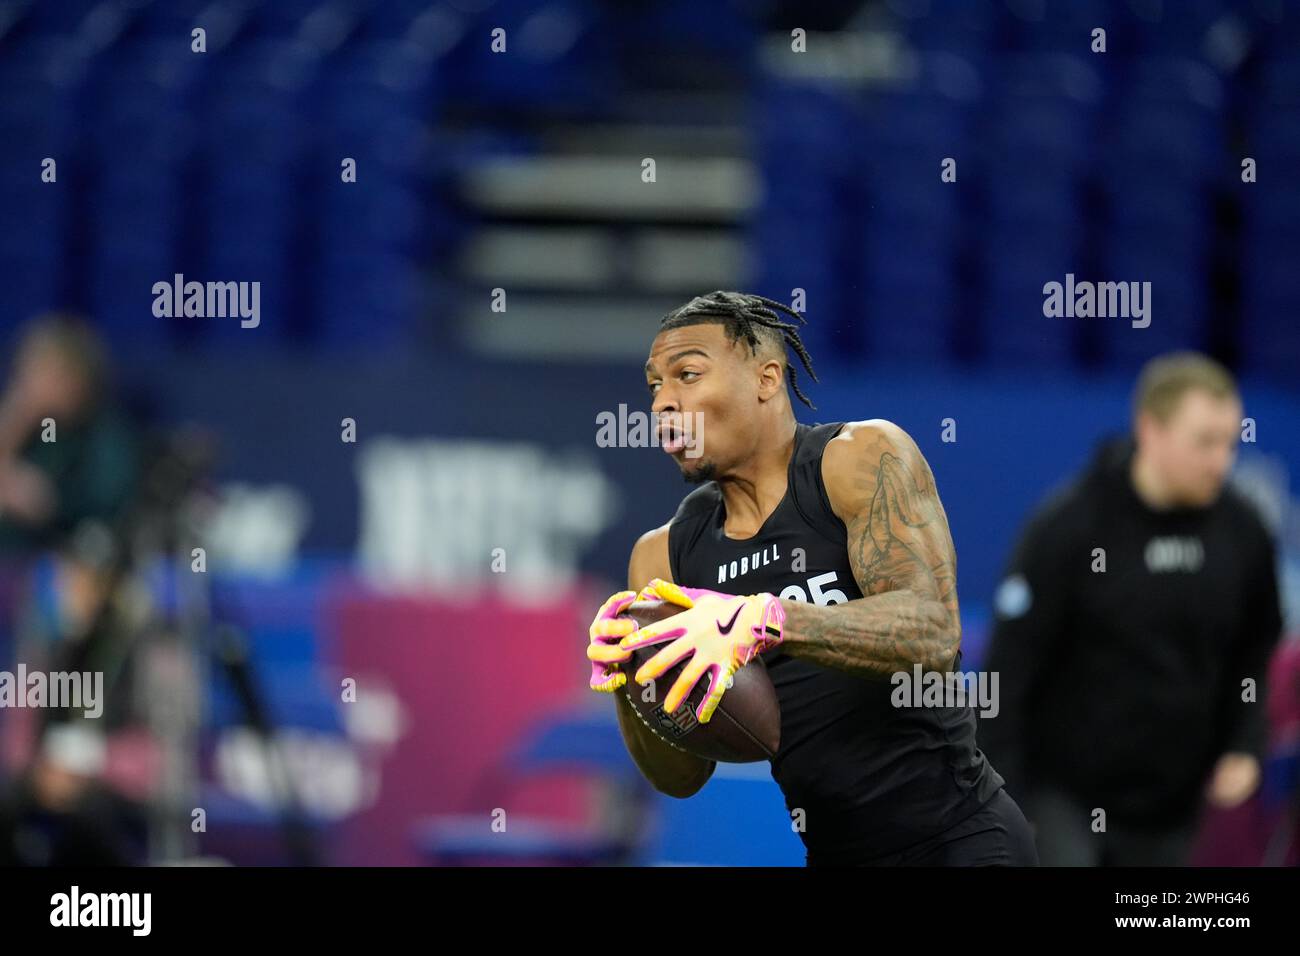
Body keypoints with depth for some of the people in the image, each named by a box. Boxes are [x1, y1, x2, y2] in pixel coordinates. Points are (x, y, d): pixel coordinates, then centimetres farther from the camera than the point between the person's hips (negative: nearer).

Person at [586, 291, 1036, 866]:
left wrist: (765, 621, -33)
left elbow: (934, 633, -21)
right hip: (824, 851, 5)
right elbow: (680, 775, 5)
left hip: (952, 837, -5)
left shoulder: (864, 458, -6)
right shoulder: (663, 556, 7)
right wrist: (627, 685, -16)